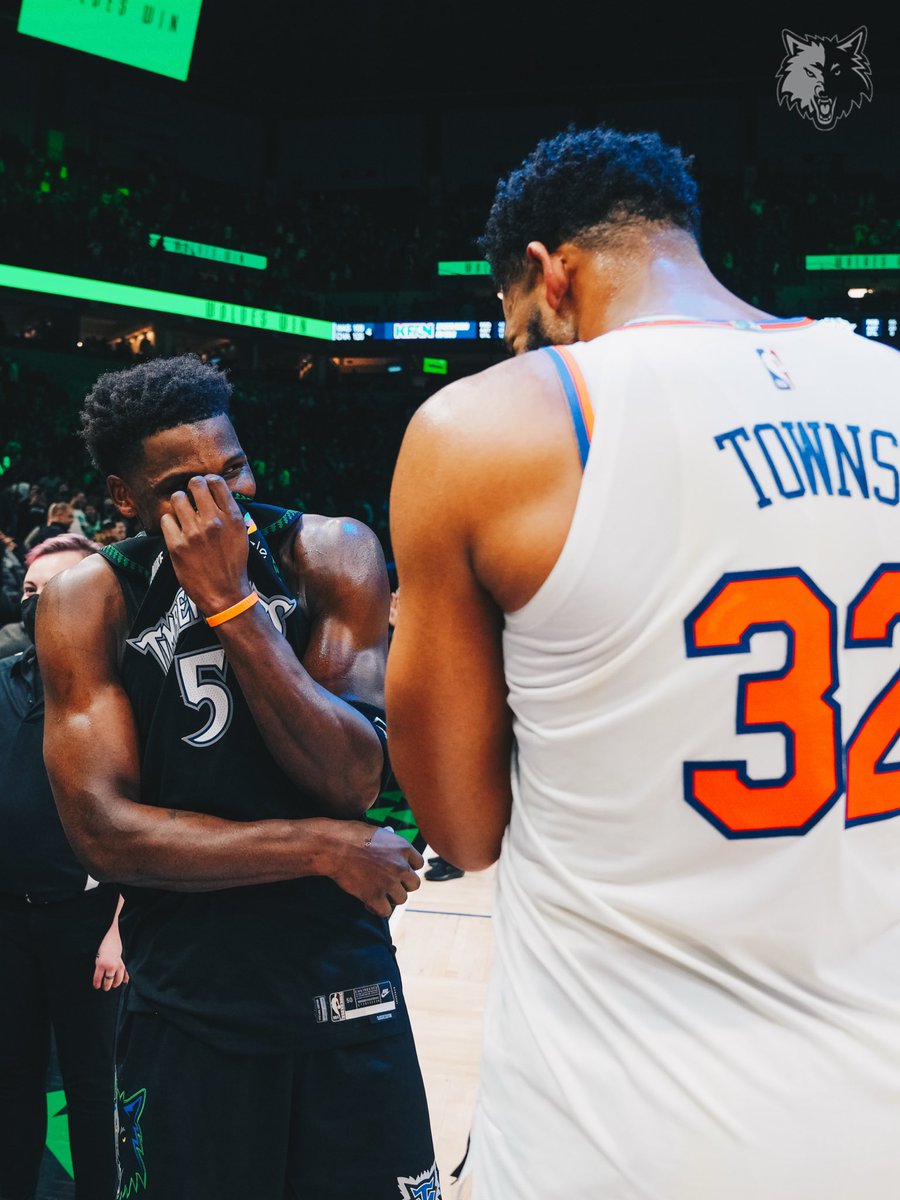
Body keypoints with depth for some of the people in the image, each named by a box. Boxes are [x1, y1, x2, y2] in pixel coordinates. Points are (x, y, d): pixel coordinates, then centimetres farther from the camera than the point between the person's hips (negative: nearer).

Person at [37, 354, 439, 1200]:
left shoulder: (329, 555, -6)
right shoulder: (88, 601, -6)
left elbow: (353, 778, -16)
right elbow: (102, 832, -13)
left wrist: (231, 602, -23)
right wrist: (322, 846, -15)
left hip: (346, 992, 1)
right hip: (186, 1015, 0)